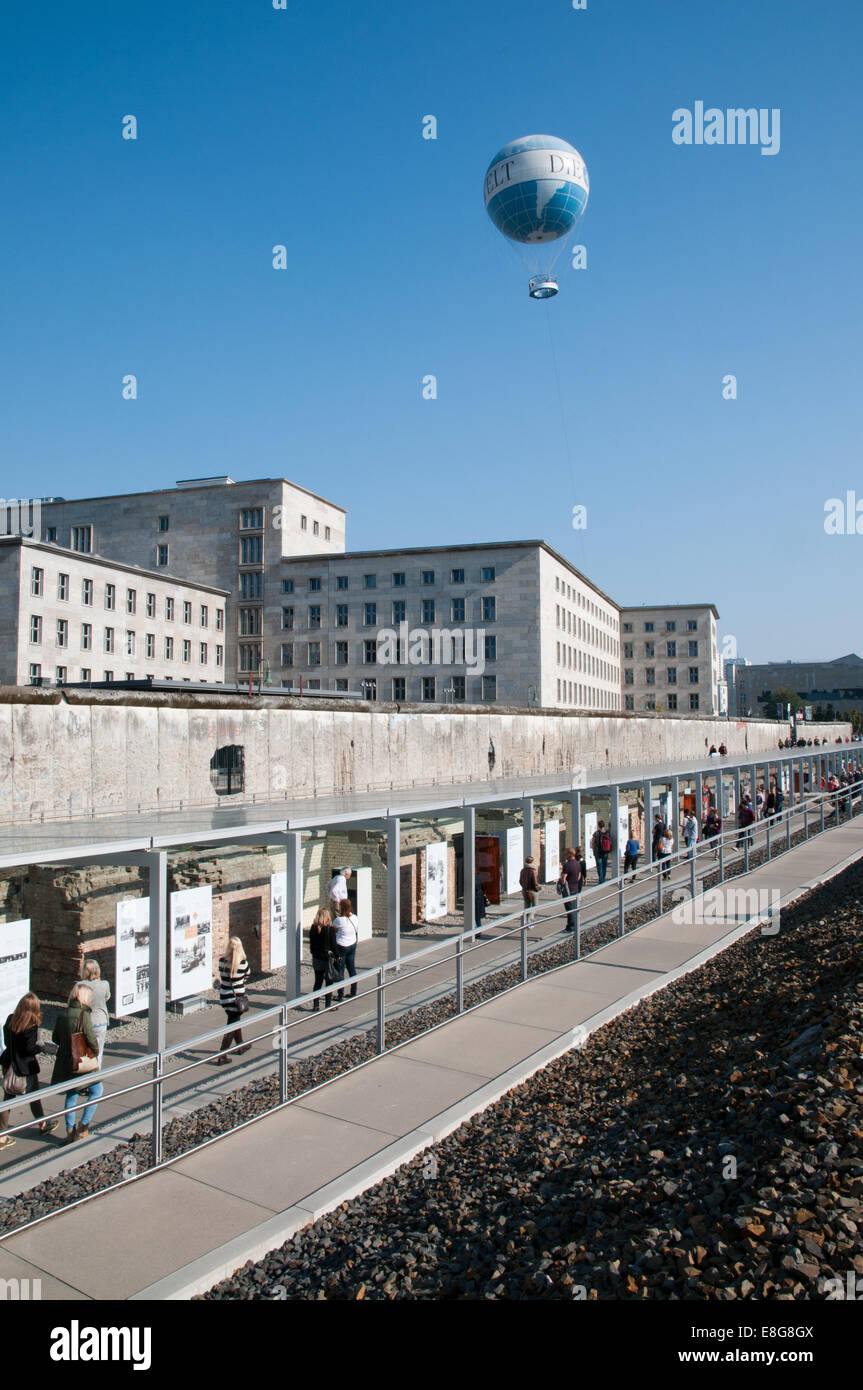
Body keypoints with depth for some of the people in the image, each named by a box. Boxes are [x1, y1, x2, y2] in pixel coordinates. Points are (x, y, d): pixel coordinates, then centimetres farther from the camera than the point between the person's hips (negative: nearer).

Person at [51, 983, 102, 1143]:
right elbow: (91, 1039, -19)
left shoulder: (61, 1015, 2)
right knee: (96, 1090, 11)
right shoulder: (83, 1015, -19)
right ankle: (83, 1125, 8)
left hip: (64, 1062, 7)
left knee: (71, 1094, 19)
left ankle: (70, 1131, 23)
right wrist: (95, 1052, -1)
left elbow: (55, 1038, 11)